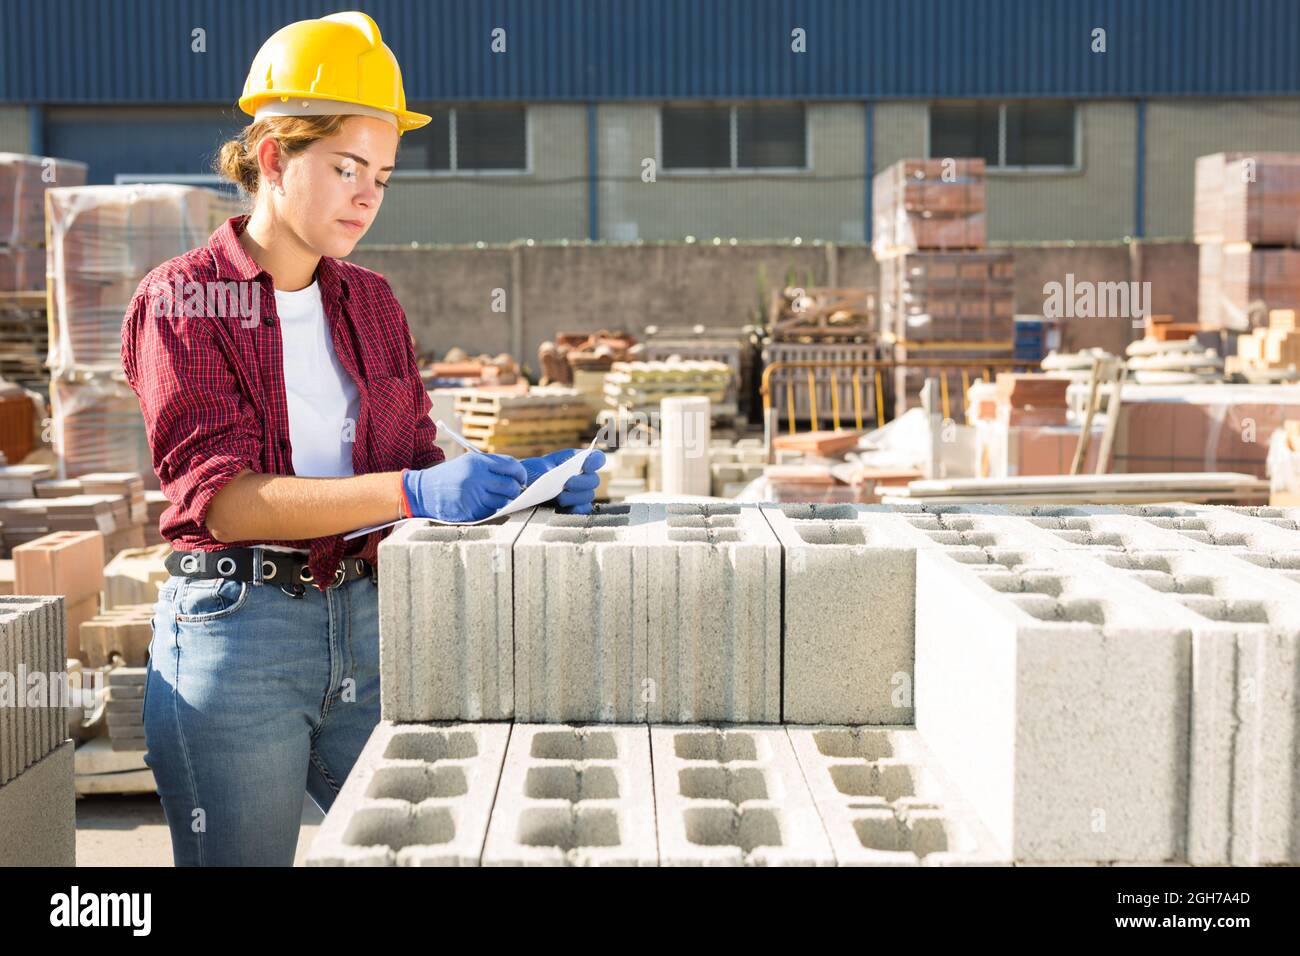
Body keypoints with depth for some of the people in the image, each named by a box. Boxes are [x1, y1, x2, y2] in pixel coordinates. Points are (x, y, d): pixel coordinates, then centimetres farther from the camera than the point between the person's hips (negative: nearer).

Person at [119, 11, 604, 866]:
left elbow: (416, 462, 8)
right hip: (234, 629, -4)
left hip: (366, 625, 5)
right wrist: (412, 494, -28)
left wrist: (521, 480, -13)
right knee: (244, 858, 5)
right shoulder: (182, 303, -4)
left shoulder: (372, 303, 13)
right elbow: (223, 499, -16)